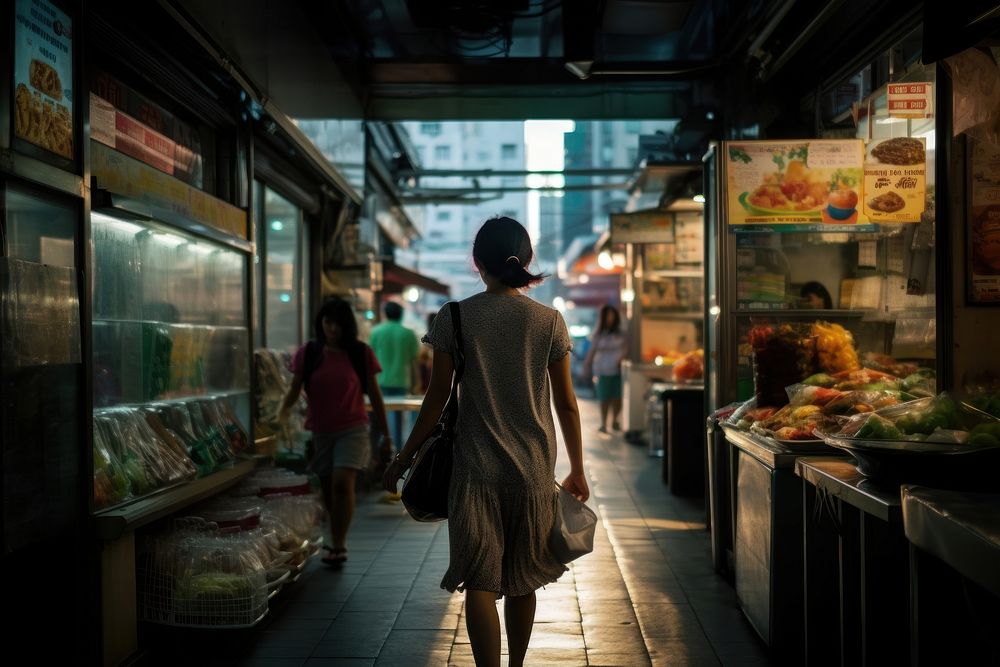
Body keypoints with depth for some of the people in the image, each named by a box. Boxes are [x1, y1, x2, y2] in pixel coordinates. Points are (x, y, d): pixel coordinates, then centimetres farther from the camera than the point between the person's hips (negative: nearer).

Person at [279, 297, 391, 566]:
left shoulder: (361, 353, -2)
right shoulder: (308, 353, 0)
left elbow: (374, 395, 3)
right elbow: (295, 388, 1)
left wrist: (386, 434, 5)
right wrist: (284, 410, -22)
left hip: (352, 429, -2)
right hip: (319, 431, 3)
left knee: (342, 482, -19)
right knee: (328, 488, 11)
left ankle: (339, 545, -8)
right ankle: (336, 541, 30)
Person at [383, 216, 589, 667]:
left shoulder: (454, 317, -5)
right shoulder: (549, 321, -1)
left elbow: (437, 398, -3)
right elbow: (566, 404, 1)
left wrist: (404, 458, 8)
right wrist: (577, 471, 11)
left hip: (475, 468, -2)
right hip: (534, 469, 2)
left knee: (480, 581, 3)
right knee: (522, 581, 17)